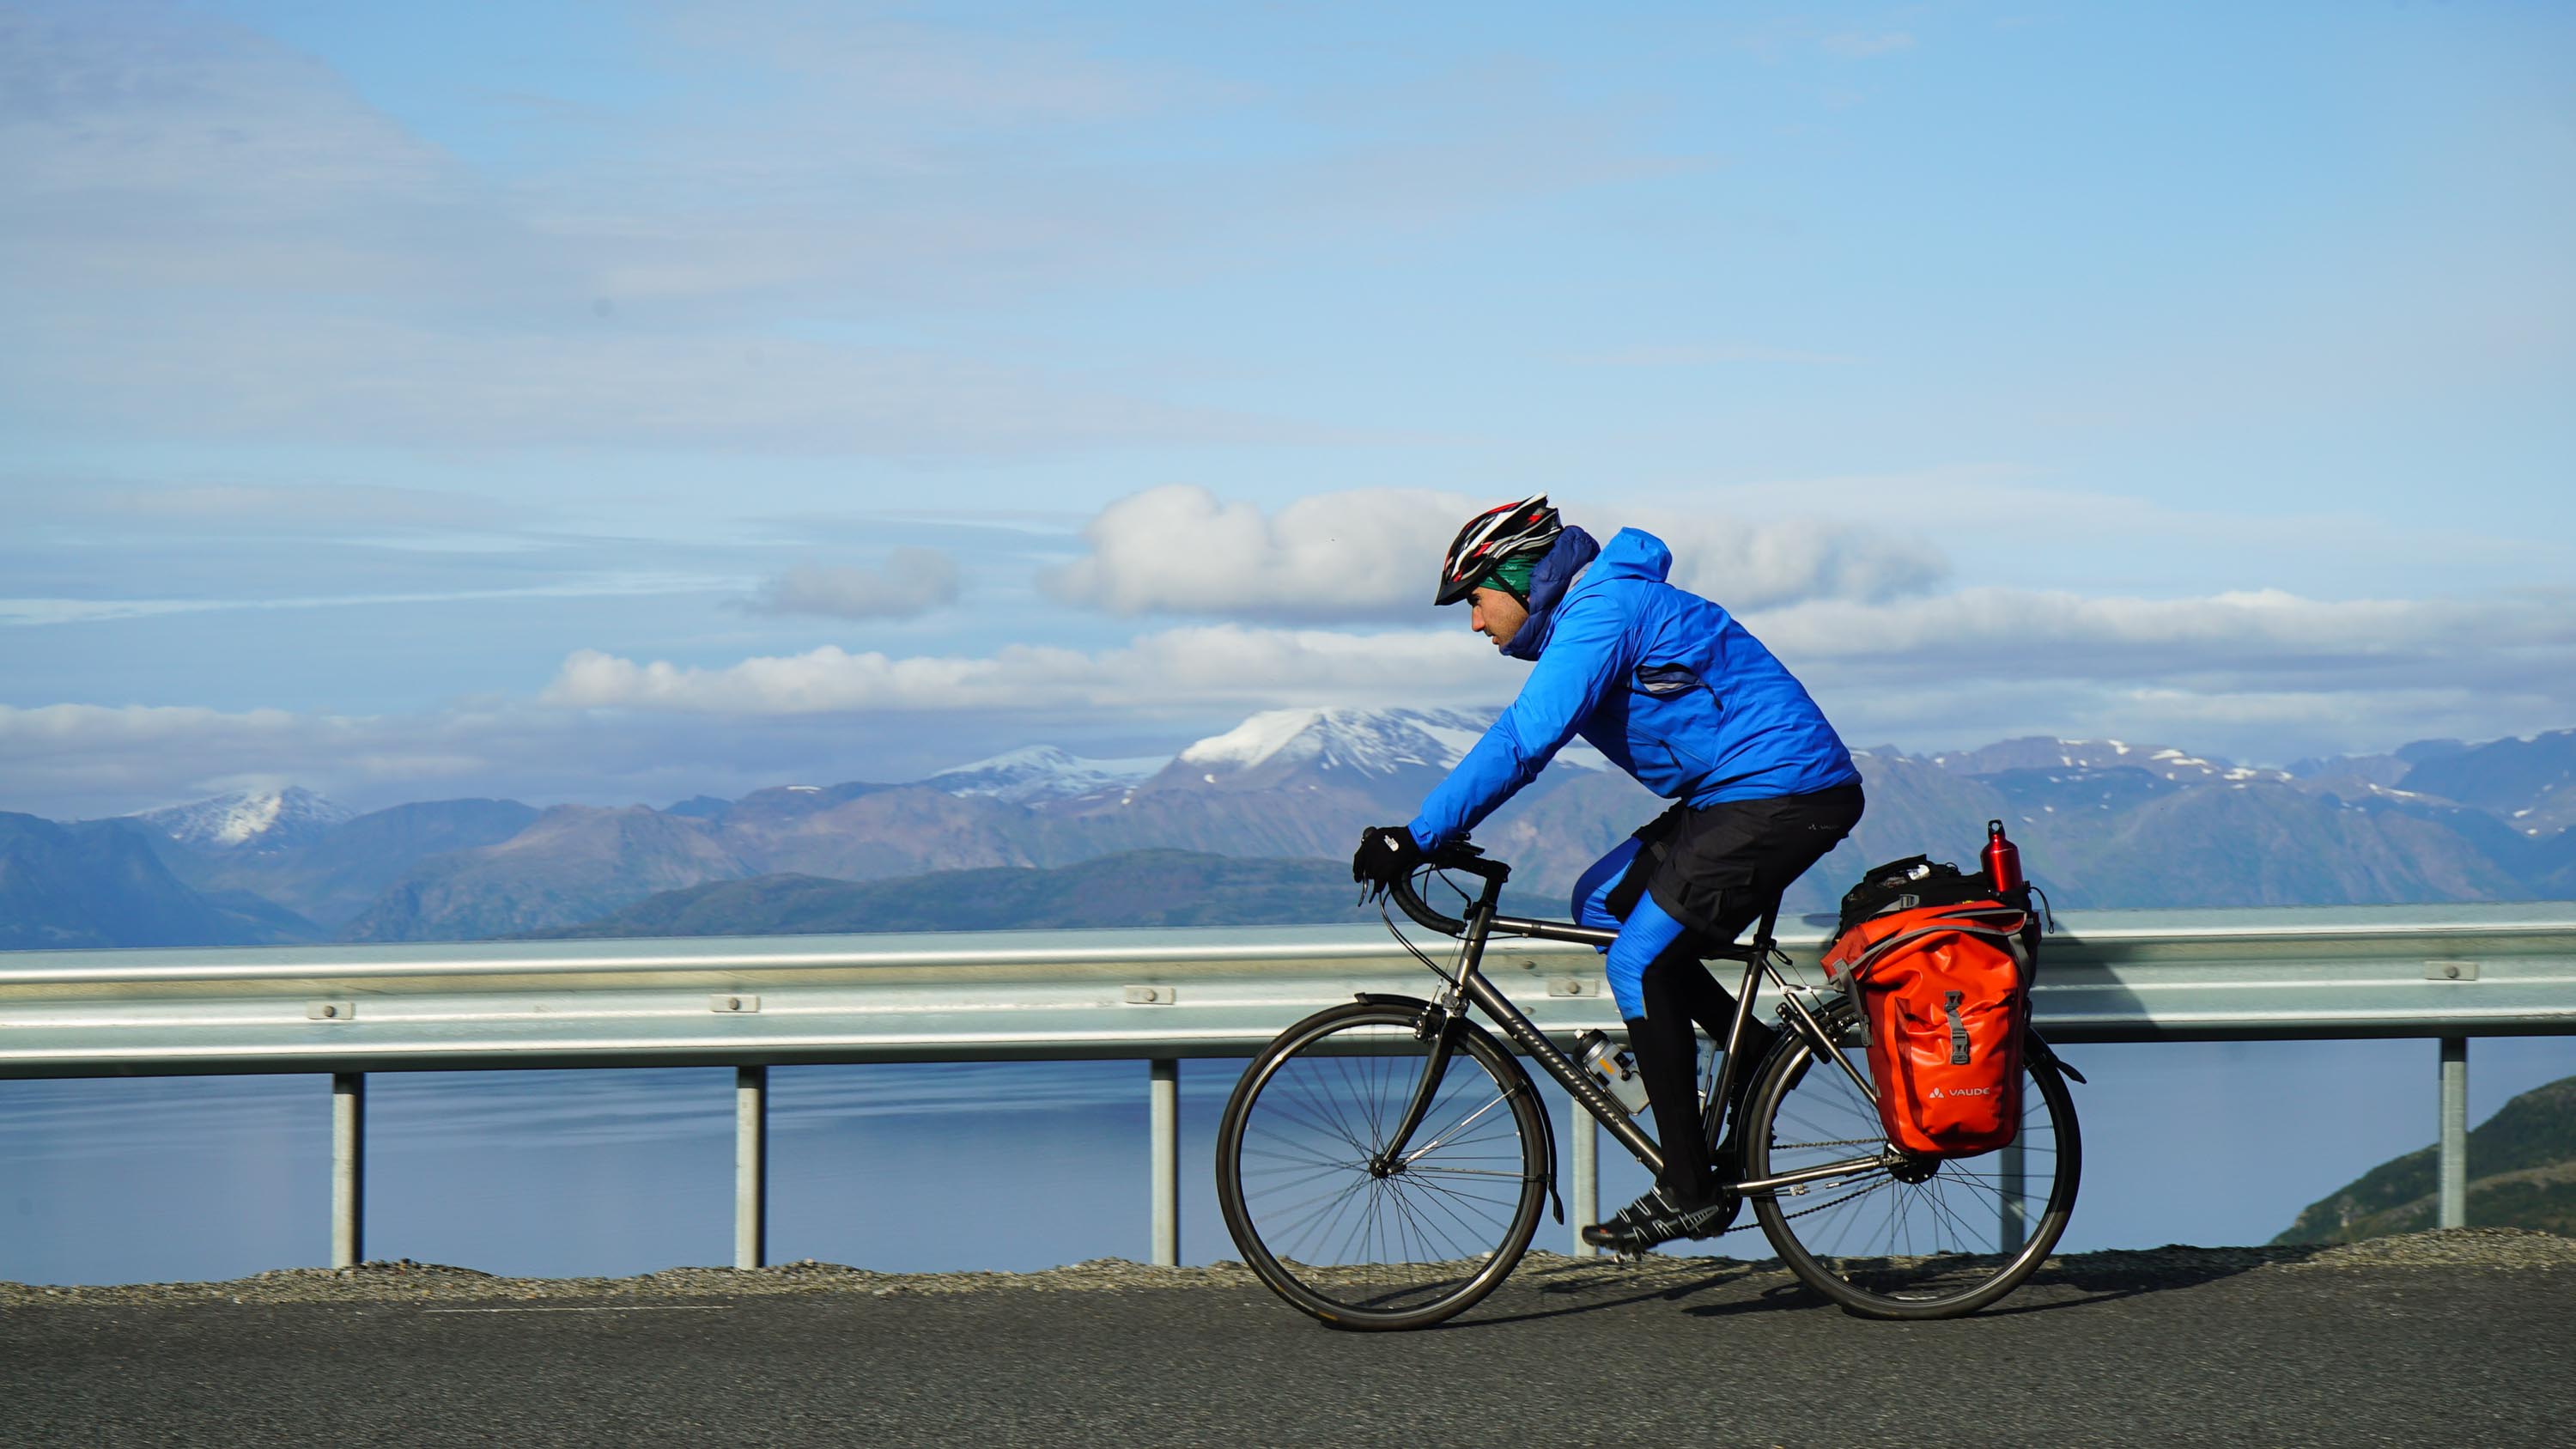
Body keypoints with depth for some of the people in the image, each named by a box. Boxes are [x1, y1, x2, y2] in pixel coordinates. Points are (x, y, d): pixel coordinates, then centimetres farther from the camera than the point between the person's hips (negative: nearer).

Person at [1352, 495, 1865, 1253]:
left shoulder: (1602, 611, -15)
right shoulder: (1584, 613, 18)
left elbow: (1522, 743, -24)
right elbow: (1521, 738, 26)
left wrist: (1420, 837, -23)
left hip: (1781, 793, -10)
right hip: (1738, 795, 10)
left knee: (1640, 965, -10)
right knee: (1603, 900, 13)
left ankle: (1689, 1192, -5)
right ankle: (1756, 1053, 13)